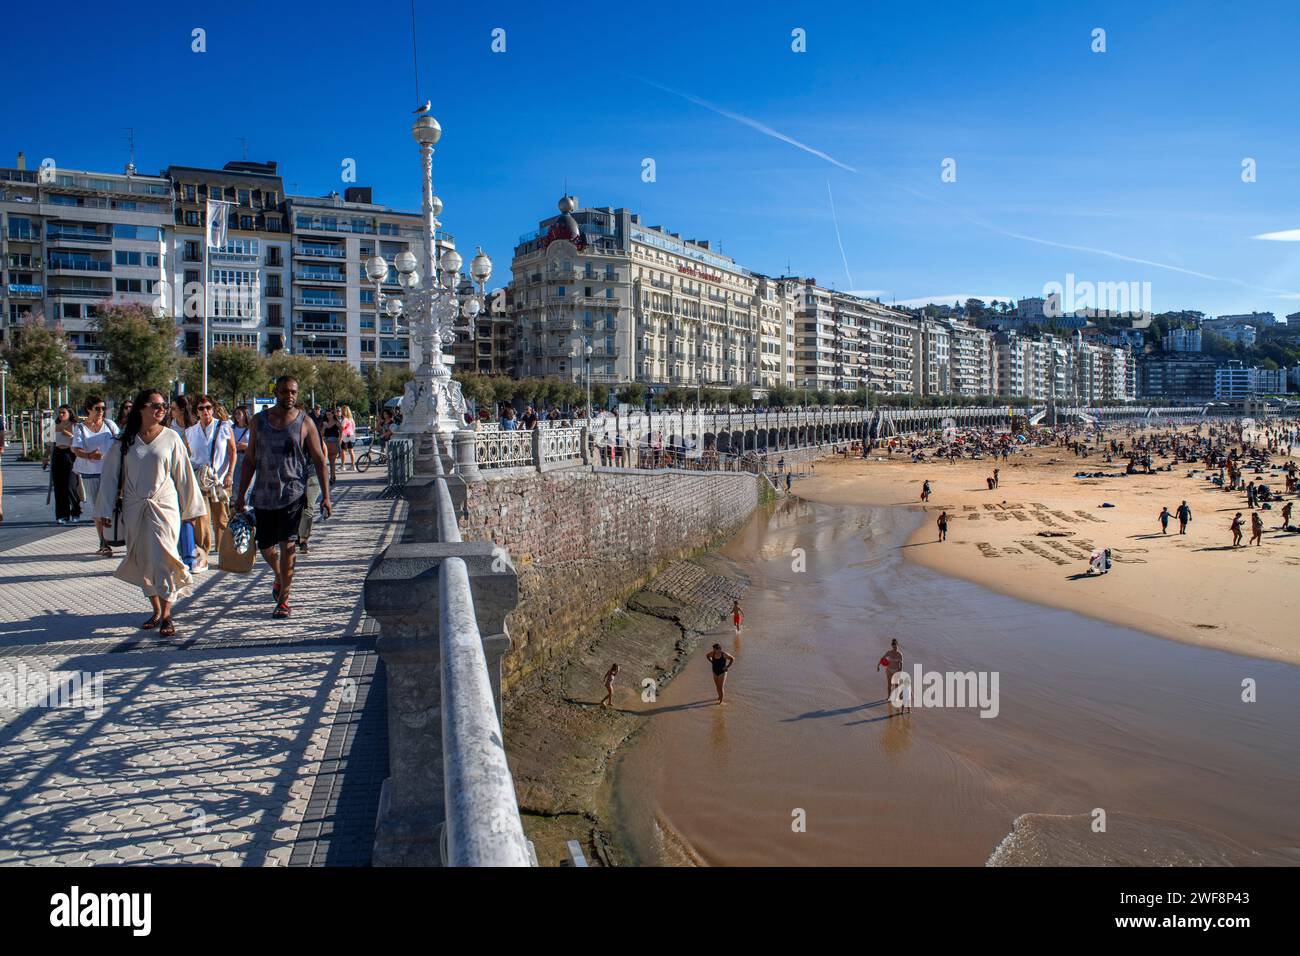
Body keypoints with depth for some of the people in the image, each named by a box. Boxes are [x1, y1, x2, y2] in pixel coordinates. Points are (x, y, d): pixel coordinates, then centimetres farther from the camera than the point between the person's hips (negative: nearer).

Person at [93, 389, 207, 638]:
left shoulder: (171, 438, 0)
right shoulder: (124, 441, 4)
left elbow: (184, 475, 5)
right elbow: (111, 476, 9)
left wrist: (190, 509, 7)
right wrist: (105, 511, 7)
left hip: (164, 507, -2)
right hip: (134, 509, 3)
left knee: (162, 557, -10)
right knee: (143, 561, 8)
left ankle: (166, 615, -4)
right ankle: (156, 610, 20)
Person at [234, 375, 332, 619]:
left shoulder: (304, 423, -1)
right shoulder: (259, 420, 7)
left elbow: (319, 460, 1)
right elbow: (250, 460, 11)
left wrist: (325, 495, -5)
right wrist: (240, 495, 9)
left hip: (293, 494, -3)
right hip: (263, 495, 3)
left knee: (287, 545, -8)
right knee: (265, 546, 11)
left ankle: (283, 599, 2)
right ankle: (280, 577, 41)